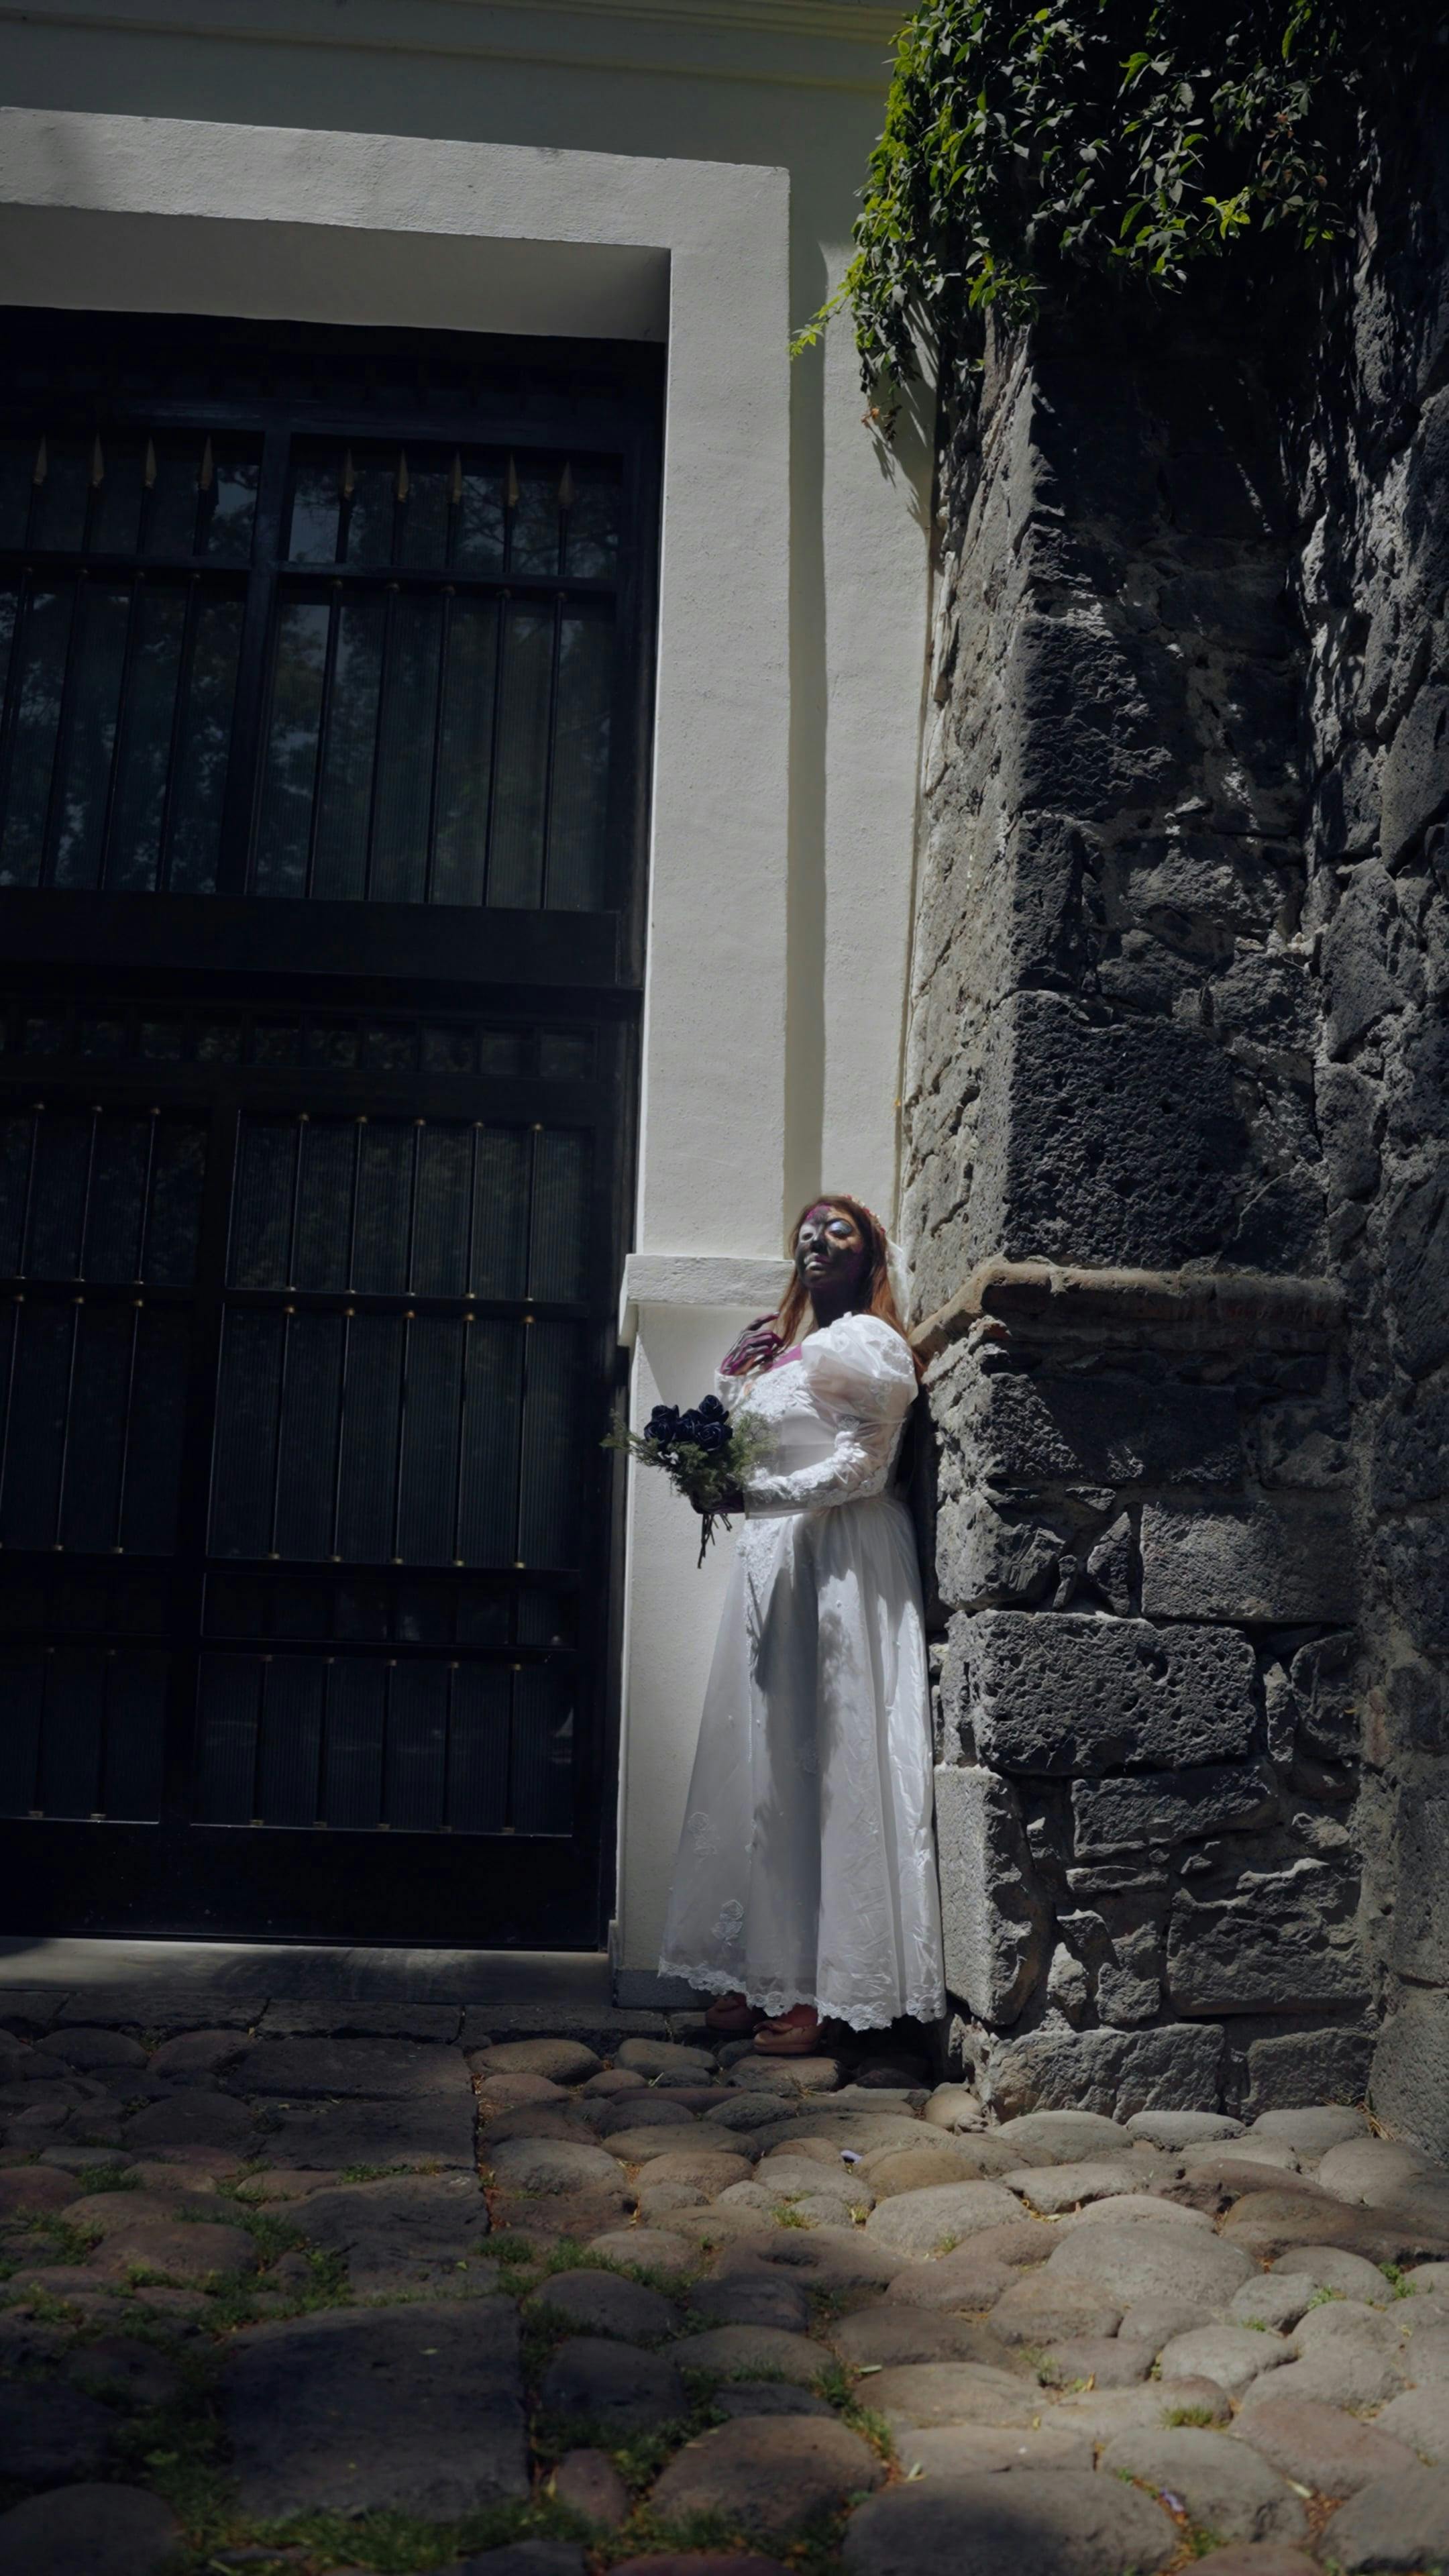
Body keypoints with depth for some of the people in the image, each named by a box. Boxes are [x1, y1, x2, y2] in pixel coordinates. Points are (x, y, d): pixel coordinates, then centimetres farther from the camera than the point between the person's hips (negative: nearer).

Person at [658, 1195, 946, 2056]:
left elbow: (862, 1470, -12)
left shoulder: (868, 1343, -2)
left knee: (826, 1762, -9)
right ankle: (764, 1974, 8)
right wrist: (735, 1377, 8)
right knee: (765, 1765, 4)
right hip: (775, 1565, 8)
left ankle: (824, 1988, -5)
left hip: (840, 1566, -8)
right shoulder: (785, 1348, 22)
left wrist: (755, 1495, -20)